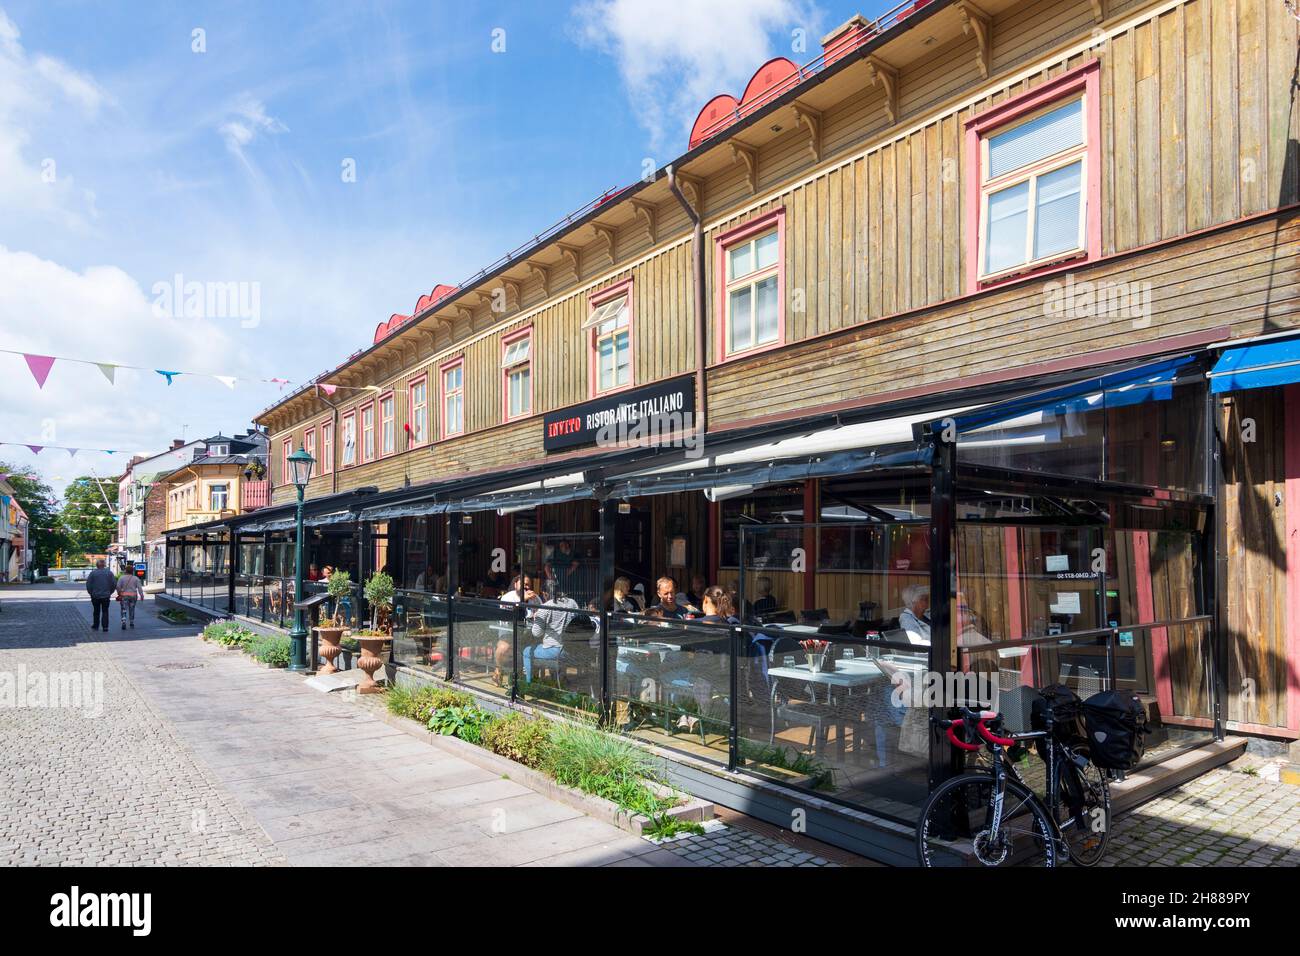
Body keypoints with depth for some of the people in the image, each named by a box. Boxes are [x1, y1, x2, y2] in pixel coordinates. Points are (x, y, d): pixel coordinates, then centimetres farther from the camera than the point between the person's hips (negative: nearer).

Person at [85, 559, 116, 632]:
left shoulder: (92, 573, -6)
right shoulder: (109, 573, -1)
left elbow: (88, 584, -6)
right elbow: (114, 584, -1)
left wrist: (91, 593, 7)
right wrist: (110, 592, 12)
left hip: (95, 595, 0)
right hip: (106, 596, 0)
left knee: (96, 611, 13)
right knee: (105, 611, 4)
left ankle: (95, 625, 21)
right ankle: (105, 626, -3)